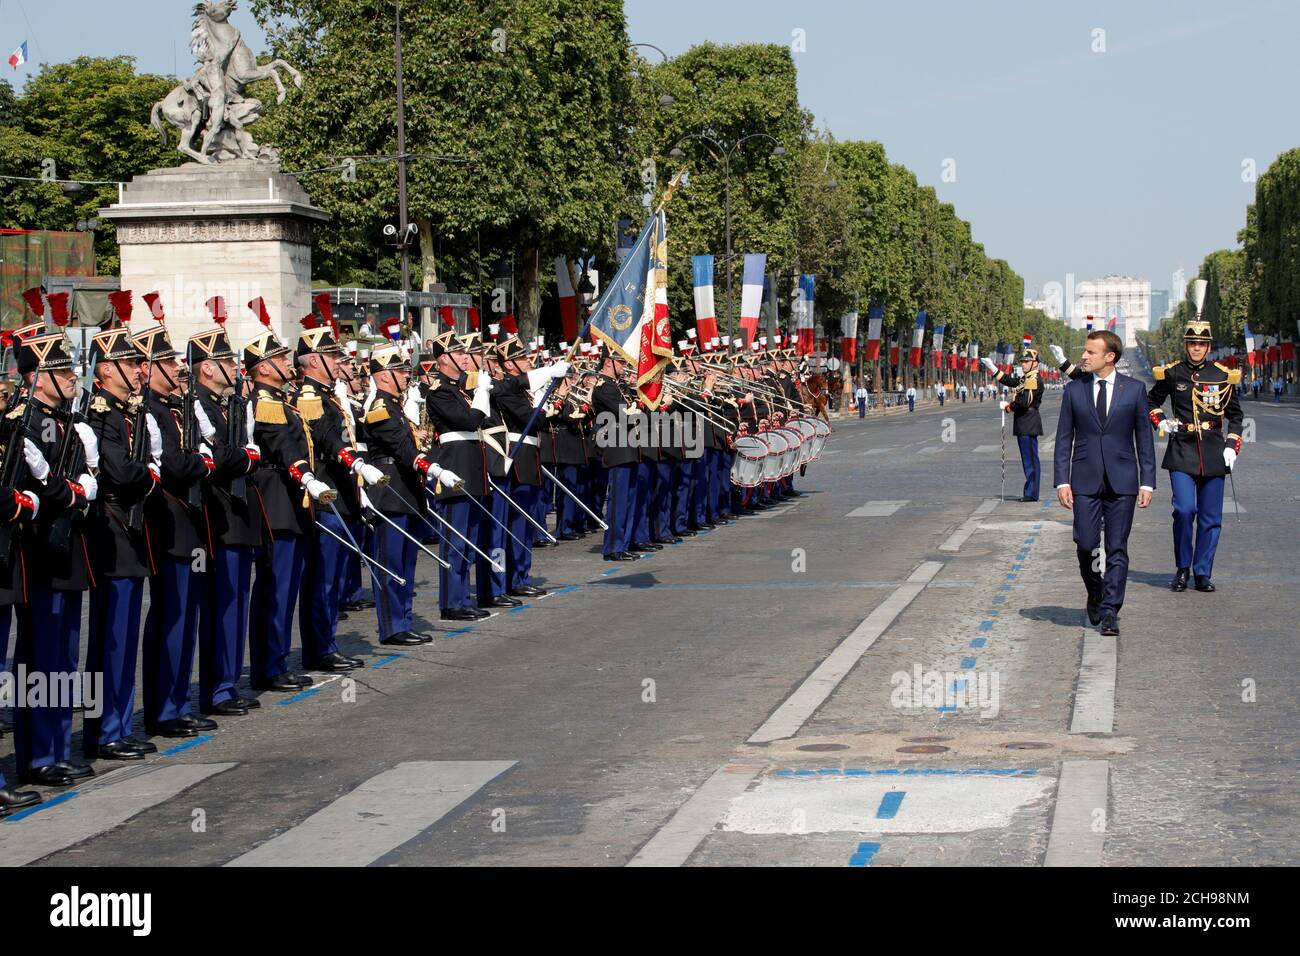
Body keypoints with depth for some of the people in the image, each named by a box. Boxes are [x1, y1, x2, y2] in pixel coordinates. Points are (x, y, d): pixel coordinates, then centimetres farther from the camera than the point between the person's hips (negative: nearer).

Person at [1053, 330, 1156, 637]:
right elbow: (1064, 438, 6)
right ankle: (1095, 594, 24)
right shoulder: (1074, 390, 5)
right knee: (1085, 545, -3)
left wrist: (1147, 482, 0)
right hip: (1085, 481, 1)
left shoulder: (1134, 389, 3)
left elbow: (1144, 437, 5)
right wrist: (1062, 481, -2)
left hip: (1122, 482, -1)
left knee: (1117, 549, 0)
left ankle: (1109, 611, 4)